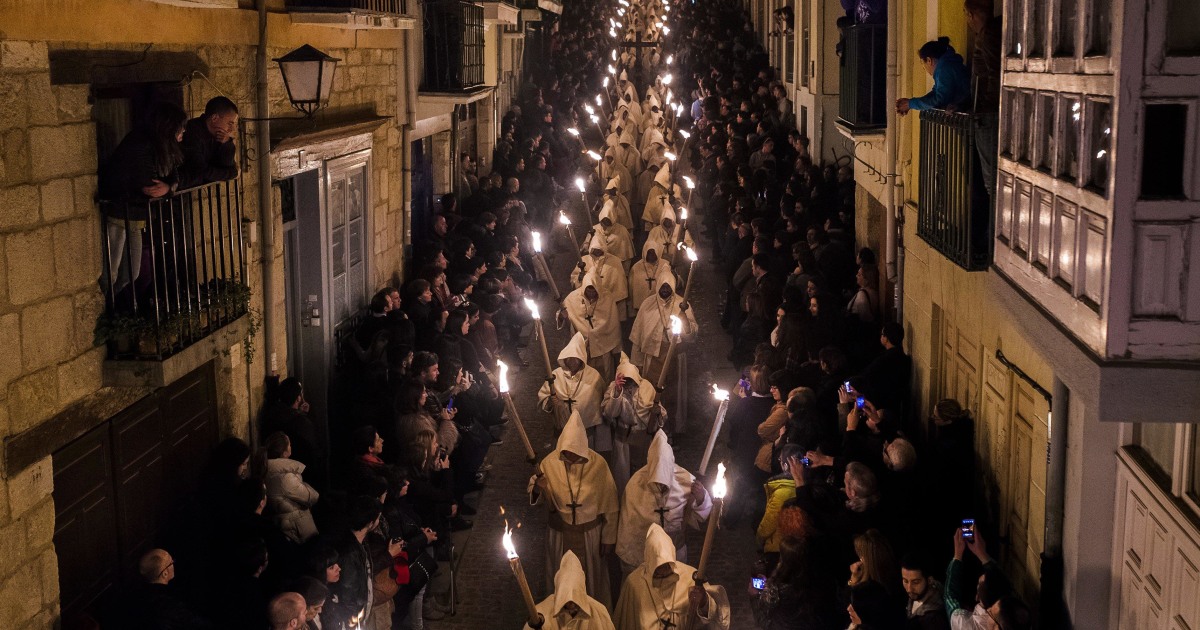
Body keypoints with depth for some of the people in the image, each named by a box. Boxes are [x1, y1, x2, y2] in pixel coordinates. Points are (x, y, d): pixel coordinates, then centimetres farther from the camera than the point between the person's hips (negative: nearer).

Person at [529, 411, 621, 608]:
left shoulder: (598, 464, -17)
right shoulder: (550, 462, -15)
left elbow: (609, 506, -7)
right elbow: (538, 498, -3)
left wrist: (608, 539, -4)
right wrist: (537, 488, -27)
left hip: (590, 534, -1)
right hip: (560, 534, 1)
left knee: (592, 581, 17)